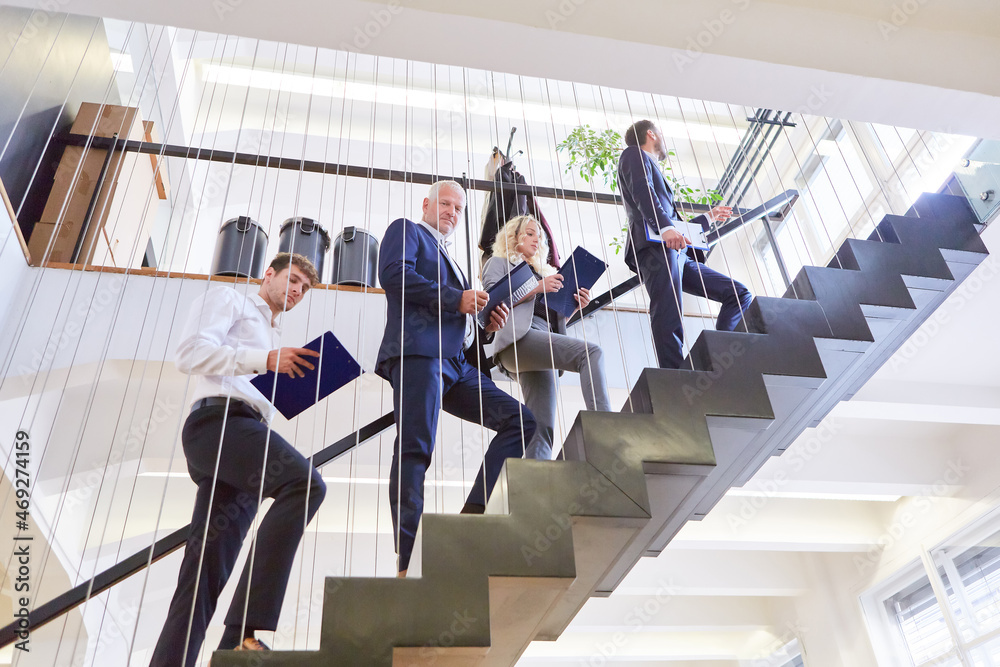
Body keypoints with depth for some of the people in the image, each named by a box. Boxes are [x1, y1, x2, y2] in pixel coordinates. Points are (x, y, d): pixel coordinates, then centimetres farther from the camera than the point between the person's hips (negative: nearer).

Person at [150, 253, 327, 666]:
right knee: (305, 481, -31)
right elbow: (190, 352, -3)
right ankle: (244, 630, -35)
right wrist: (263, 360, -12)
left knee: (206, 568, -1)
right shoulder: (228, 299, 15)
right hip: (218, 420, -8)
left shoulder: (274, 339, 37)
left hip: (246, 433, 9)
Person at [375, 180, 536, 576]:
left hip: (455, 363, 8)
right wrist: (455, 300, -8)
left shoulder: (448, 260, 35)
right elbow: (393, 273, -8)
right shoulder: (406, 230, 14)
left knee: (520, 420, -1)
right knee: (415, 450, -15)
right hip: (417, 351, -8)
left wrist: (486, 327, 11)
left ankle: (472, 515, -9)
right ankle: (409, 562, -17)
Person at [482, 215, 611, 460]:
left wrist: (574, 305, 12)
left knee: (542, 428, -9)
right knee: (592, 352, -29)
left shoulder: (541, 272, 38)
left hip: (543, 344, 7)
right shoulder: (499, 262, 20)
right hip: (518, 338, -7)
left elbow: (555, 317, 32)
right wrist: (536, 288, -8)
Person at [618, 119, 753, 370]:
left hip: (677, 255, 9)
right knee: (669, 321, -22)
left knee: (740, 295, 1)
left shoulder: (650, 166, 39)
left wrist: (707, 217, 45)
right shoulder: (634, 154, 14)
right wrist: (665, 227, -25)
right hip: (654, 248, -9)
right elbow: (642, 191, -9)